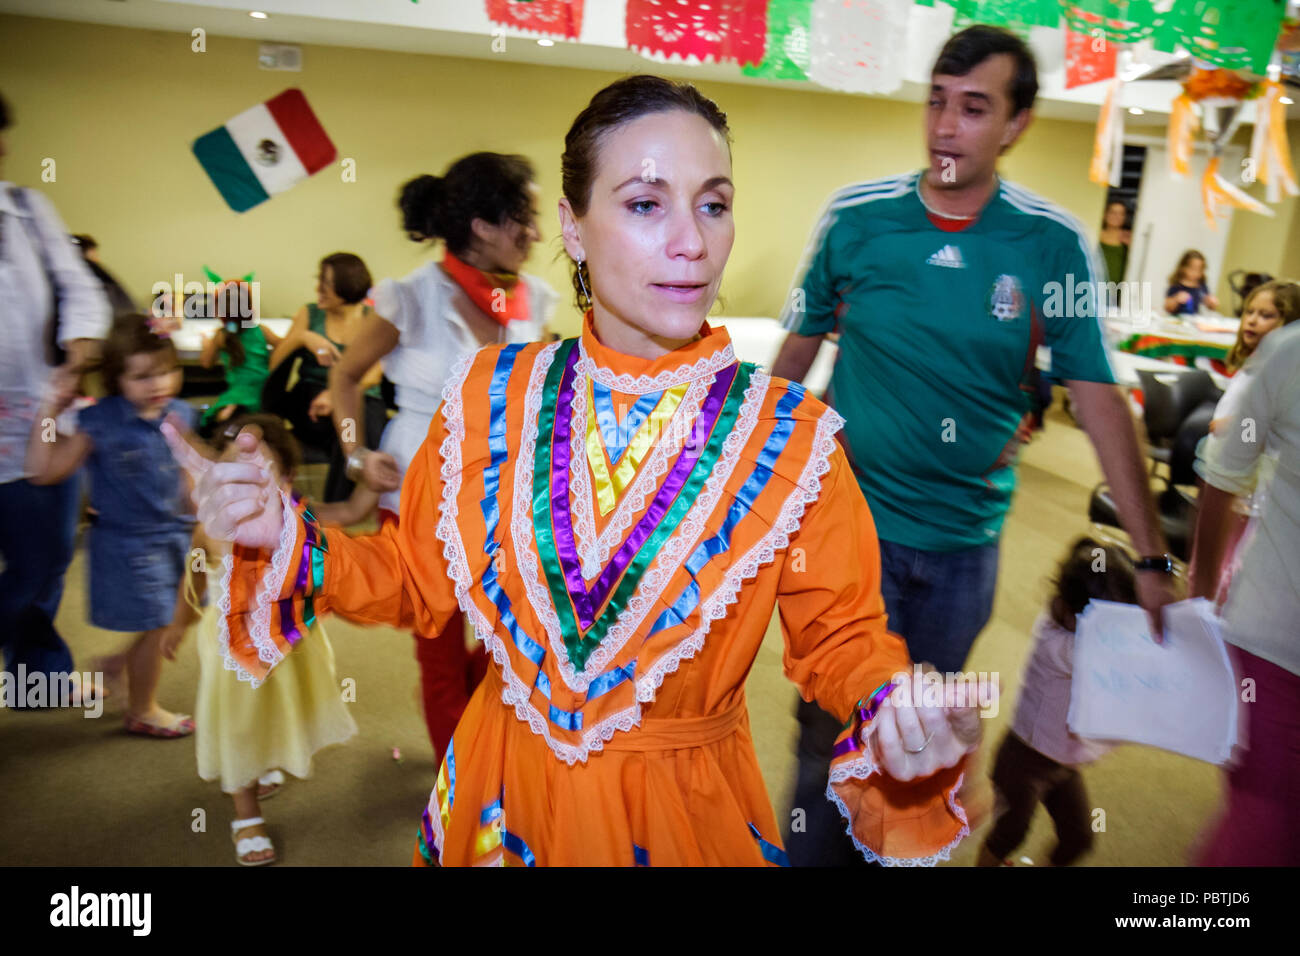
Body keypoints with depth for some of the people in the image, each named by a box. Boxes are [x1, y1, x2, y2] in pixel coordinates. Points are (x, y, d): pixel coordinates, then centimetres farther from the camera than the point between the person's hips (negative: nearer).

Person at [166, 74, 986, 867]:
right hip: (505, 792, 2)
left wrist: (891, 703, -26)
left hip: (687, 810, -1)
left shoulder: (789, 438, -16)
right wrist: (283, 539, -13)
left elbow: (838, 638, -6)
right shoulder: (492, 397, -10)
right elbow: (417, 580, 1)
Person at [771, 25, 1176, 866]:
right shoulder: (854, 218, -6)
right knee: (837, 738, 4)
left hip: (968, 538, 2)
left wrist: (1154, 557, -8)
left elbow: (1099, 398, -6)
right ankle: (814, 851, 30)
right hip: (852, 521, -1)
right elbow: (797, 353, 3)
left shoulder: (1055, 246, -6)